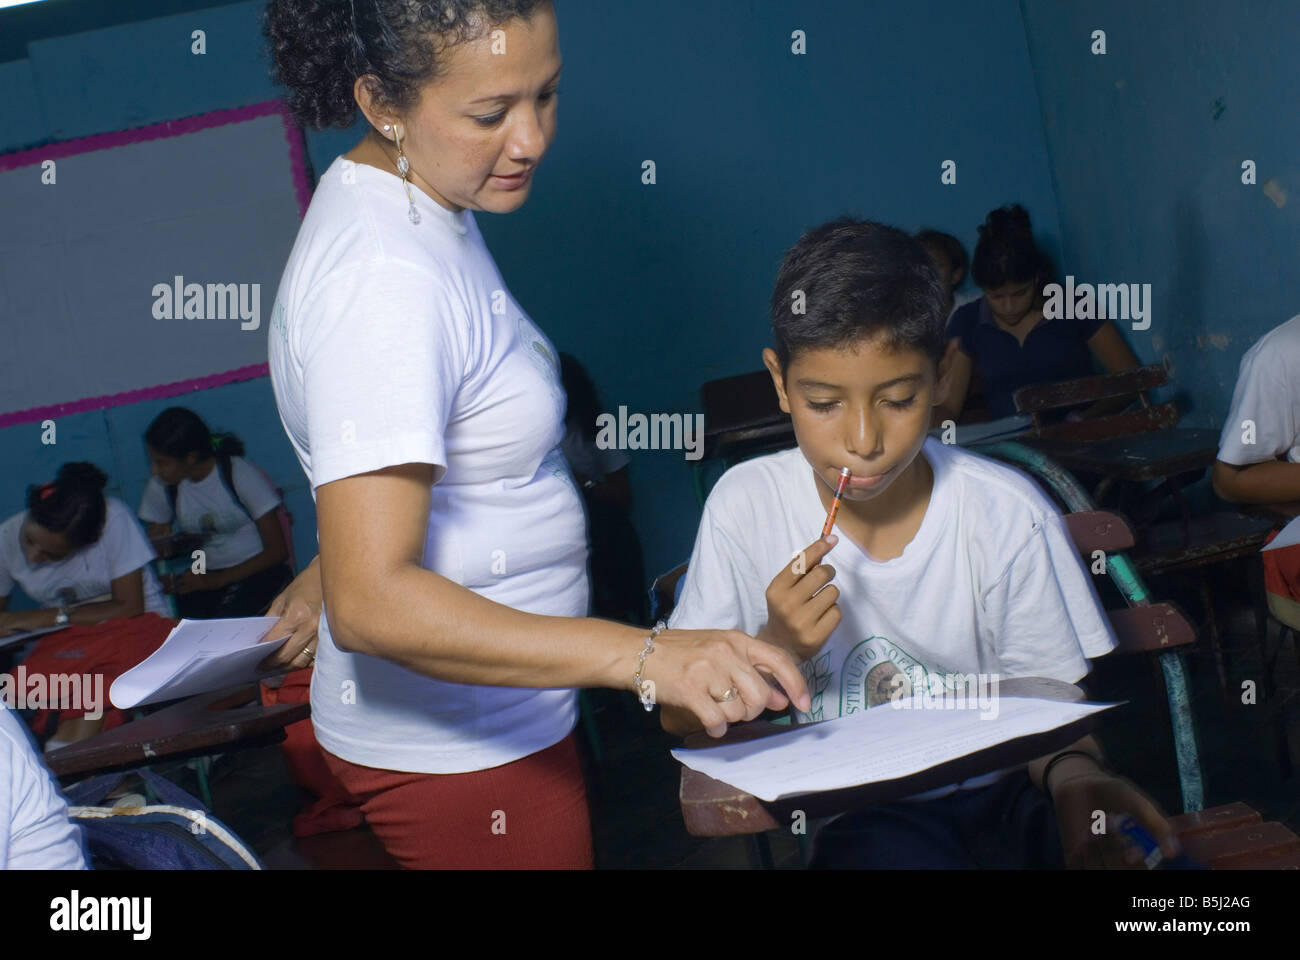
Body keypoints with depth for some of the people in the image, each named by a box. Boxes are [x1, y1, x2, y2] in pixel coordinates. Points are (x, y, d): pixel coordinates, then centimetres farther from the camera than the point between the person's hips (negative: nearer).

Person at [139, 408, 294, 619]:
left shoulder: (241, 475, -11)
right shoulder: (161, 486, 3)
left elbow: (278, 551, -10)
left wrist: (219, 579, -18)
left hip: (260, 571, -3)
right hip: (205, 574, 3)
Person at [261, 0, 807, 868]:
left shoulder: (423, 202, 3)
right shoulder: (384, 278, -29)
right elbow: (372, 602, -35)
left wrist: (329, 574, 27)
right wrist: (640, 656, -41)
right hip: (460, 751, -10)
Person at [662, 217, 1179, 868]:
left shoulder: (1009, 515, -7)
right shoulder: (747, 505, -5)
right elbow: (678, 714, 2)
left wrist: (1073, 776, -23)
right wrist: (773, 650, -18)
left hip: (1002, 792, 2)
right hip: (857, 815, -1)